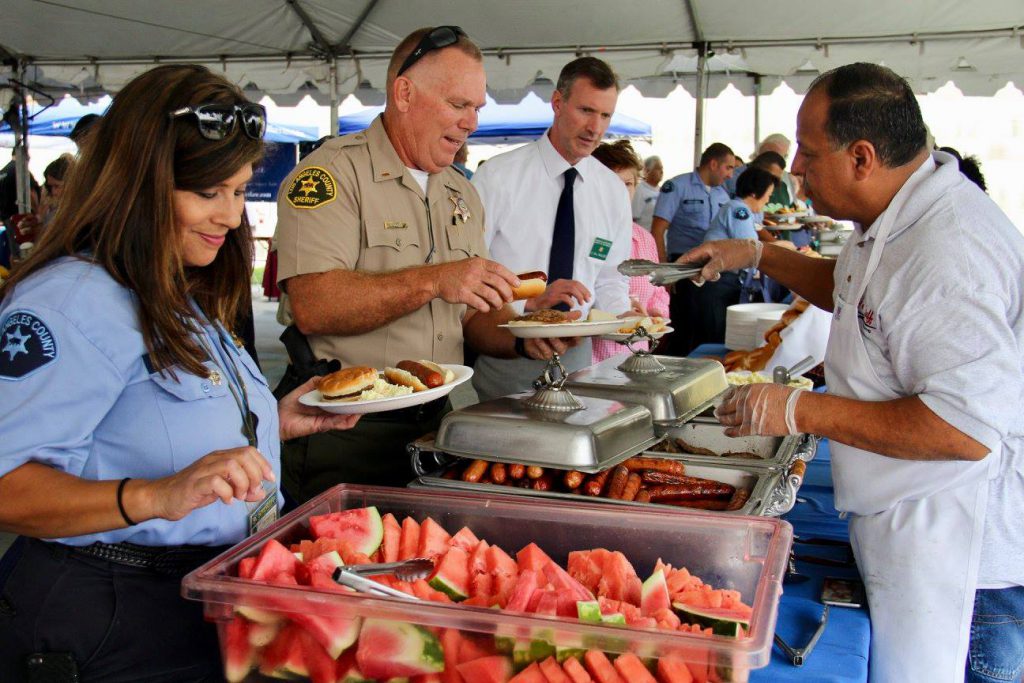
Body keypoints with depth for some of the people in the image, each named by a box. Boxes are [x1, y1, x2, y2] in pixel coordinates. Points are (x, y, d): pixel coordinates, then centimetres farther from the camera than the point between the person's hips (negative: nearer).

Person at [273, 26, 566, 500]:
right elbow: (312, 308, -23)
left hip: (433, 423, 7)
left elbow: (471, 317, 14)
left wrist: (523, 339, -6)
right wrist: (433, 280, -26)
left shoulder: (461, 194, 14)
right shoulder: (332, 173, -10)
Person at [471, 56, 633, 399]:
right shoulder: (498, 177, -10)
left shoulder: (614, 191, 5)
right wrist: (529, 300, -26)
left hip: (576, 356, 4)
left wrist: (622, 318, -9)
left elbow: (611, 282, 11)